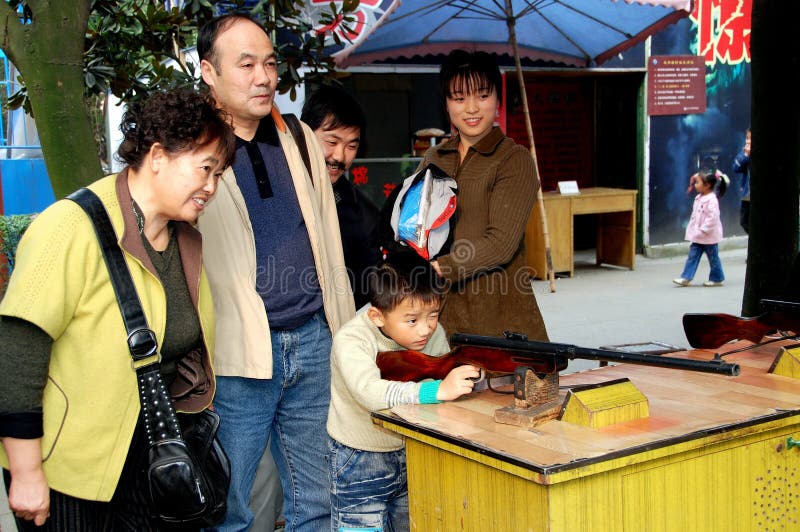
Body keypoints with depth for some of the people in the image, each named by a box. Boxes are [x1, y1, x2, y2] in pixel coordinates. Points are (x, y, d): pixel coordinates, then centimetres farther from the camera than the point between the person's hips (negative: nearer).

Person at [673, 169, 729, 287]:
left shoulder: (711, 200, -19)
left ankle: (717, 279, 18)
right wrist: (692, 230, 14)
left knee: (713, 257, 5)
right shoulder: (699, 198, 10)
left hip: (709, 236, -9)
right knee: (693, 255, 5)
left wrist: (703, 230, -25)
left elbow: (712, 218, -25)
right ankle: (686, 277, 5)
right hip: (698, 236, 9)